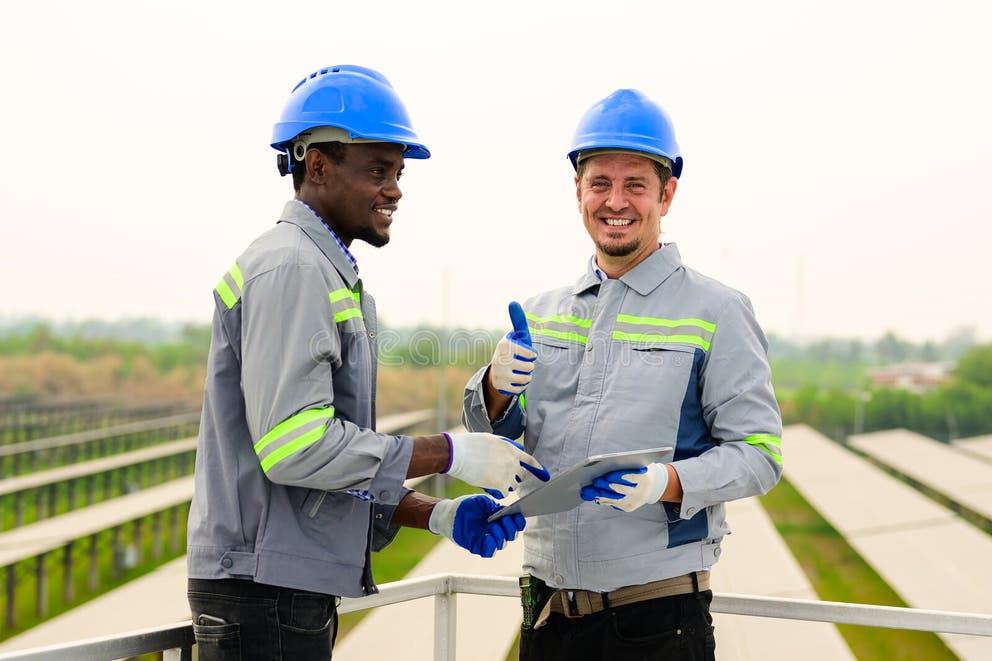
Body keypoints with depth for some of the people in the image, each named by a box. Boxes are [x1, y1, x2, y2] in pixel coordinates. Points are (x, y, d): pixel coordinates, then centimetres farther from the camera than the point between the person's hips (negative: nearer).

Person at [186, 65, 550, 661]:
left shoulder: (333, 276, 19)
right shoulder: (291, 268, -13)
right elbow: (293, 445, -23)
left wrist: (438, 515, 6)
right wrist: (451, 453, -18)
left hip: (296, 587, 10)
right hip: (263, 589, -10)